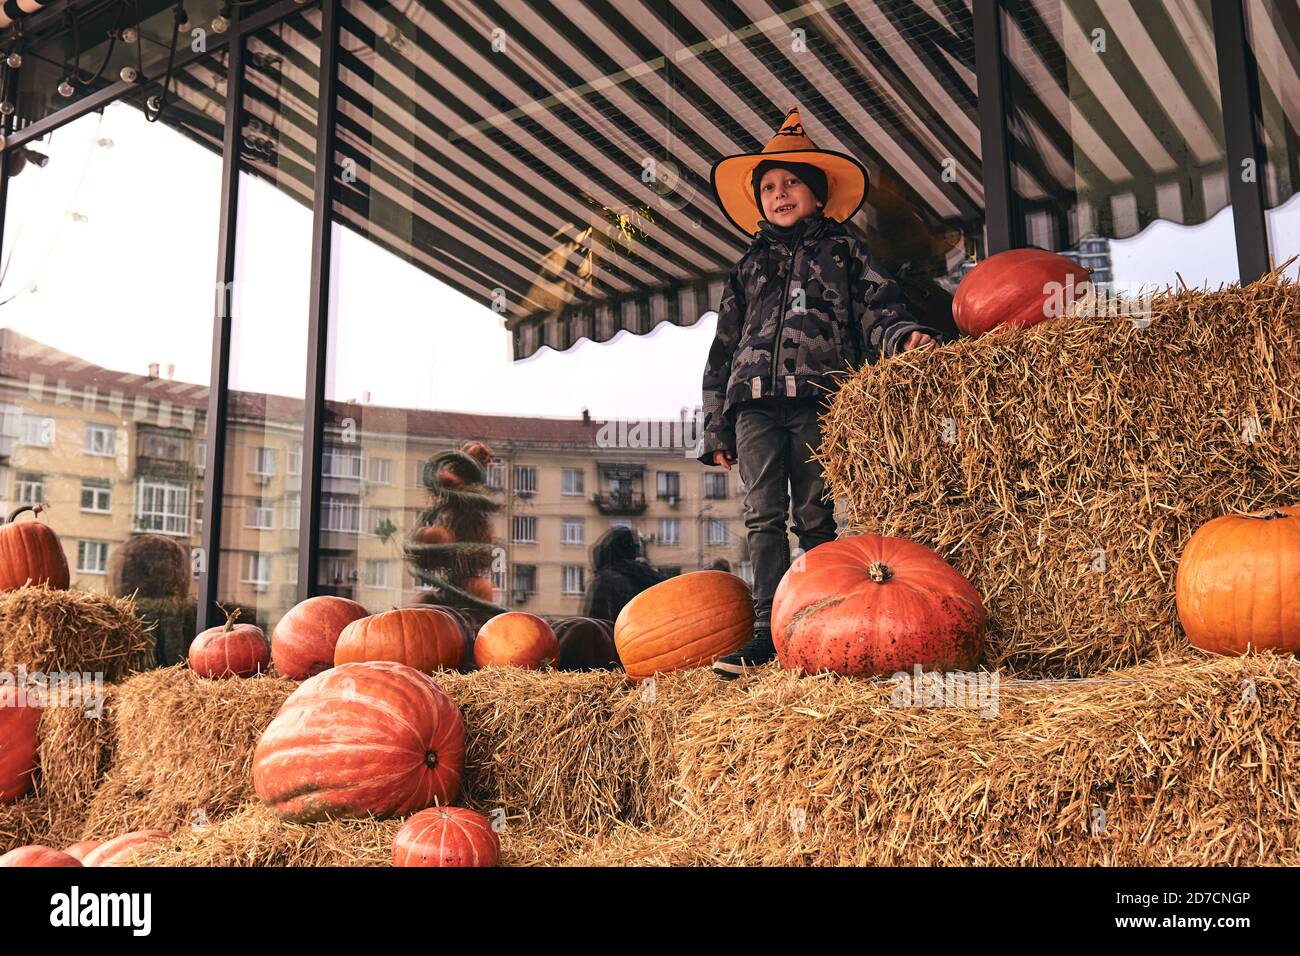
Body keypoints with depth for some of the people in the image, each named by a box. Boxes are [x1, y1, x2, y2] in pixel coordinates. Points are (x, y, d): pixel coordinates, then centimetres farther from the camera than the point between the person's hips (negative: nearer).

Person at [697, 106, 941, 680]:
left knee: (815, 518, -3)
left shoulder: (843, 250, 15)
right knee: (763, 516, -5)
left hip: (819, 398, -3)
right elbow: (724, 348, 20)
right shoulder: (750, 265, 22)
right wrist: (717, 428, 14)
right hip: (755, 402, 3)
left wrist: (906, 335, -21)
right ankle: (769, 630, -5)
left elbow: (877, 307, 4)